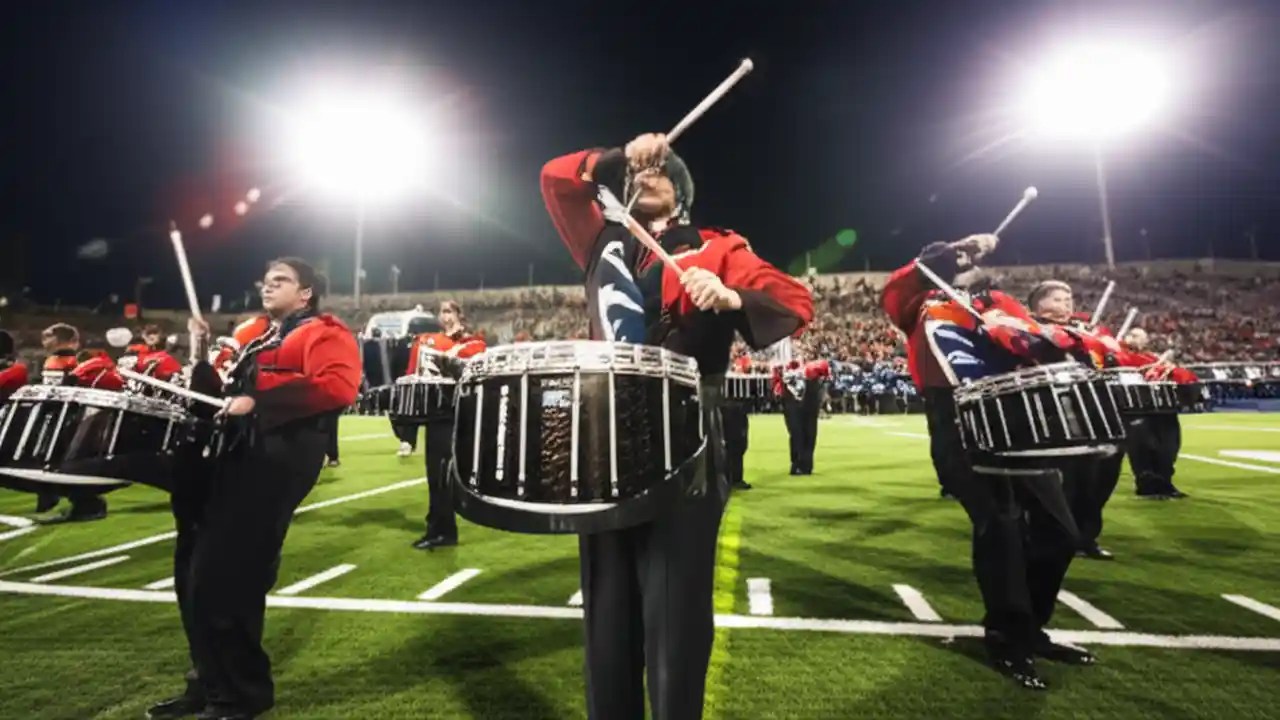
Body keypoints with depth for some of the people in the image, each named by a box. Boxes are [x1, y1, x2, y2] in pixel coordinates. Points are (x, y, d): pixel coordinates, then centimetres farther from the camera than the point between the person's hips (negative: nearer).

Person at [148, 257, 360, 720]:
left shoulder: (324, 334, -3)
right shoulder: (248, 335, 25)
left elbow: (338, 387, -22)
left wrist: (257, 402, -21)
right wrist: (202, 354, 8)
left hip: (273, 463, -9)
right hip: (226, 455, 9)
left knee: (224, 579, -8)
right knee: (193, 575, 14)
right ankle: (209, 682, 29)